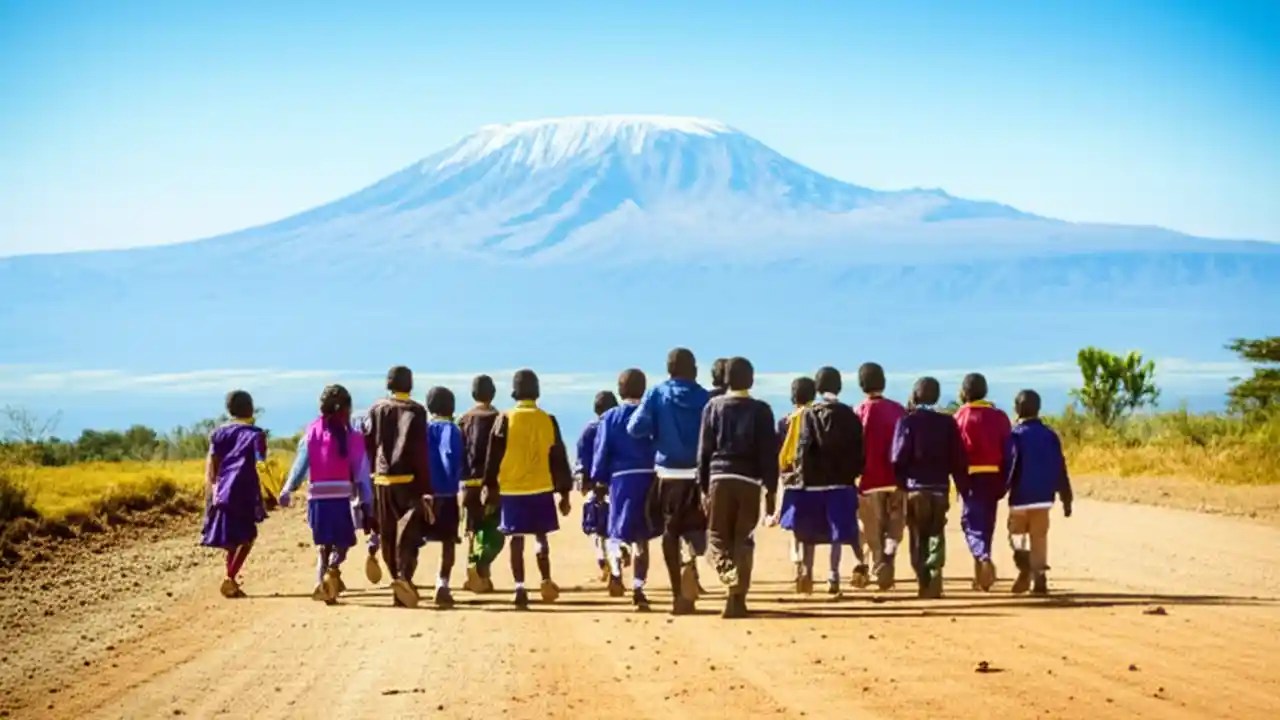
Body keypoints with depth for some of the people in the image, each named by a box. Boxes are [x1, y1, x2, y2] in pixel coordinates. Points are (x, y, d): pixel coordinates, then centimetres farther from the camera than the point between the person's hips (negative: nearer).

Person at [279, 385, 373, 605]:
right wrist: (366, 501, 2)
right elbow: (360, 471, -1)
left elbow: (300, 464, 3)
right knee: (342, 542, 5)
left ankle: (322, 582, 2)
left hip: (317, 496, 3)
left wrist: (288, 490, 7)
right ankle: (333, 570, -24)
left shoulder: (311, 432, 4)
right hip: (342, 496, -3)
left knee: (323, 545, 16)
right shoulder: (351, 435, -2)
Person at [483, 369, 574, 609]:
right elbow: (558, 459, 4)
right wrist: (564, 492, 10)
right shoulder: (548, 420, 1)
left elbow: (494, 456, -1)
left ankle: (520, 588, -4)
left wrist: (491, 486, 8)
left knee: (517, 539, 2)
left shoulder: (505, 420, -3)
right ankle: (546, 581, 7)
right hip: (541, 488, 1)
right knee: (541, 536, 17)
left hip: (511, 489, -1)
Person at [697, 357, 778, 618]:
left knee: (717, 538, 8)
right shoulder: (761, 410, 3)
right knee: (744, 540, 5)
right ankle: (737, 597, -1)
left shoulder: (713, 407, 6)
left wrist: (703, 486, 10)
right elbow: (769, 452, 1)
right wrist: (771, 489, 5)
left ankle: (731, 577, -21)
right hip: (749, 481, 0)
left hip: (719, 478, 0)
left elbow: (704, 450, 6)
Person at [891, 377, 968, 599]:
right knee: (936, 535, 8)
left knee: (918, 537, 7)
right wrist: (964, 488, 7)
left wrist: (899, 485, -2)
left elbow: (899, 458, -8)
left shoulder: (907, 421, -3)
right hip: (940, 487, 2)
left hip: (915, 488, -2)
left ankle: (924, 582, -1)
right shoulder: (948, 423, 5)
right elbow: (959, 459, 3)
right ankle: (935, 571, -14)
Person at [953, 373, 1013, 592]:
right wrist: (1004, 482, 12)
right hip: (994, 476, 4)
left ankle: (983, 558, -27)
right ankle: (981, 577, 17)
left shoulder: (960, 417, -3)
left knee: (972, 522, 0)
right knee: (986, 522, 13)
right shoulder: (999, 416, 7)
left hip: (972, 476, -4)